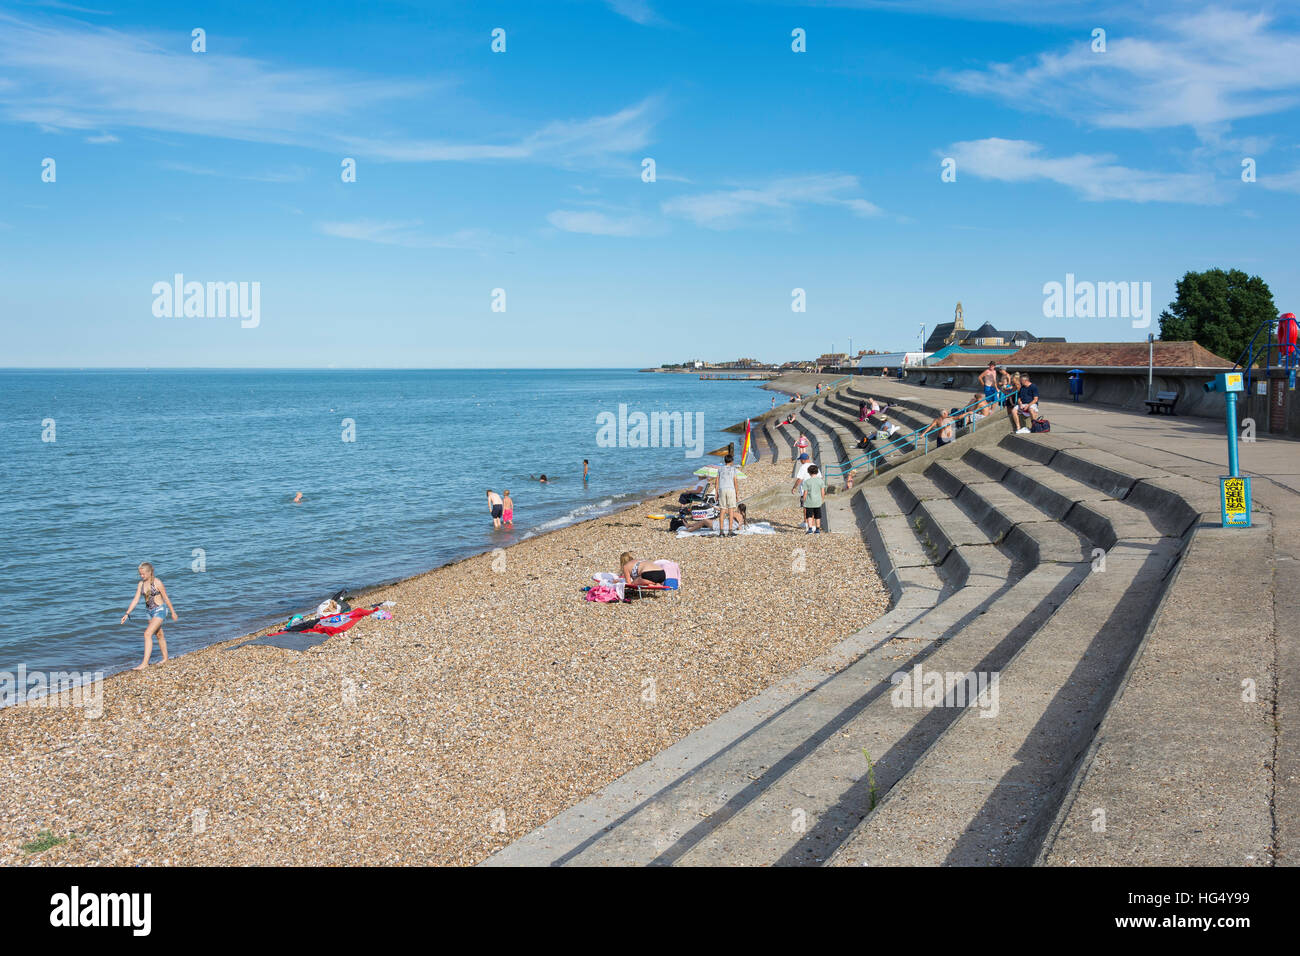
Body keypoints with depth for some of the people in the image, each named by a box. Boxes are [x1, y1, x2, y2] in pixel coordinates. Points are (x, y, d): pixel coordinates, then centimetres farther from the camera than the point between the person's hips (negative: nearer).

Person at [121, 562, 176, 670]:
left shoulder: (157, 582, -15)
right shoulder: (141, 584, 2)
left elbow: (166, 598, -9)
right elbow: (136, 600, 4)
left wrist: (173, 612, -2)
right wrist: (127, 614, -3)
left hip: (159, 610, -7)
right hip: (149, 611, 7)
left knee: (148, 634, -18)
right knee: (159, 635, 19)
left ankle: (145, 663, -20)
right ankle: (165, 658, 33)